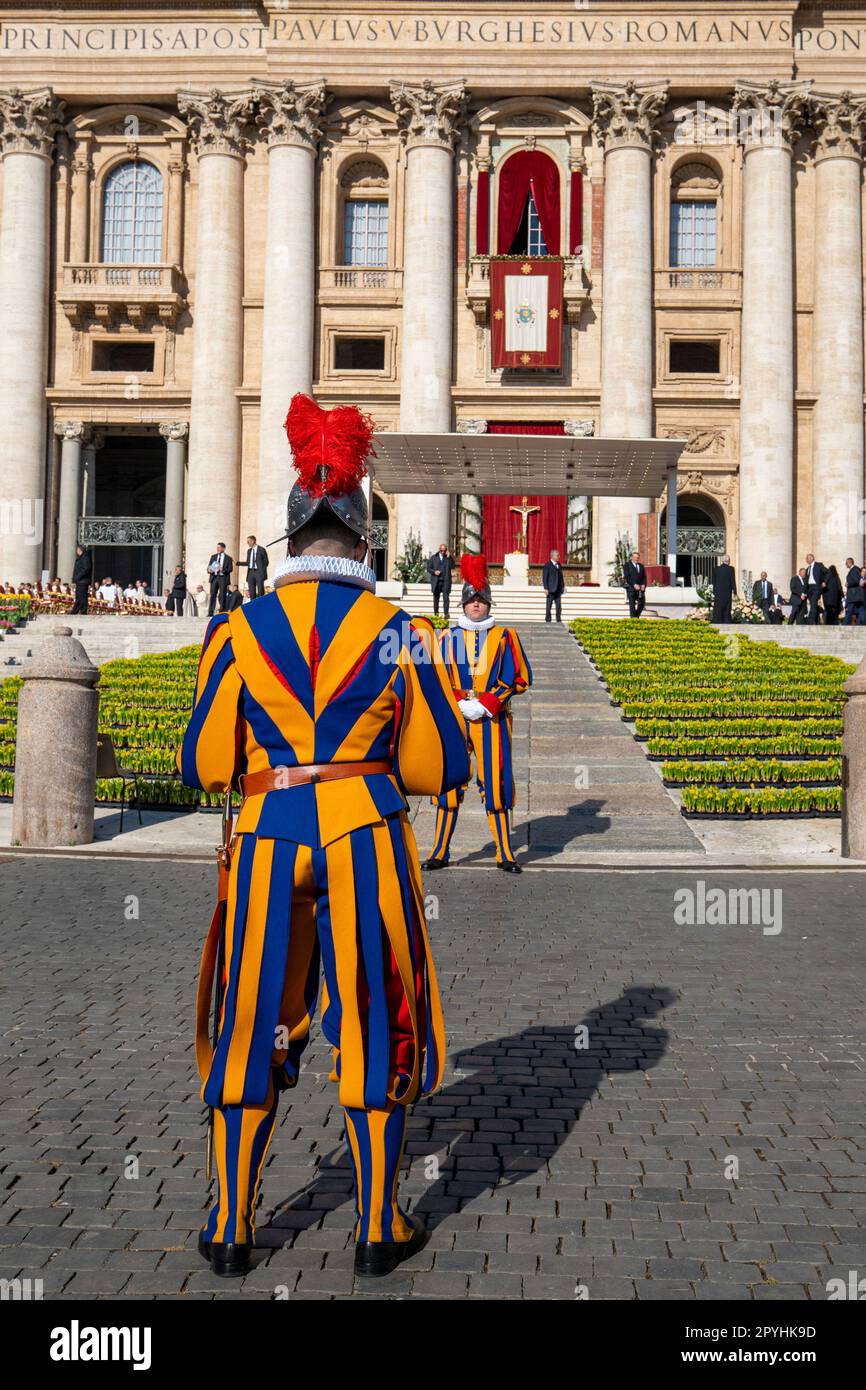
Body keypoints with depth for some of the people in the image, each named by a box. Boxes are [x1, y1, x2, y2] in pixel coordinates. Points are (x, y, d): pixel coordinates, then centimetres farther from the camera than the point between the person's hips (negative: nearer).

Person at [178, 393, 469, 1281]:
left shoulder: (239, 630, -2)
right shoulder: (396, 631, -3)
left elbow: (205, 766, 0)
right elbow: (441, 766, -2)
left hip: (268, 841, 1)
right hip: (368, 843, -1)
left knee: (254, 1026, 14)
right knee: (373, 1025, 11)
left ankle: (230, 1230, 25)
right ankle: (378, 1231, 21)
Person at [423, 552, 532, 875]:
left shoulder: (505, 637, 3)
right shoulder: (448, 636, 6)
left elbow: (520, 679, 0)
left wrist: (486, 705, -11)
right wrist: (461, 704, -9)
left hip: (493, 720, -1)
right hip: (454, 718, 1)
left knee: (496, 783, -1)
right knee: (448, 783, 3)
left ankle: (504, 853, 9)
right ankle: (440, 851, 12)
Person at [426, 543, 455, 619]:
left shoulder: (449, 558, 7)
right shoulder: (433, 558, 11)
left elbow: (452, 566, -7)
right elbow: (428, 568, 9)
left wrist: (449, 557, -14)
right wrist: (434, 572, -9)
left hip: (446, 581, -2)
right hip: (436, 581, 2)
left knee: (446, 598, -10)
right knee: (436, 598, 9)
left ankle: (446, 614, -12)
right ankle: (436, 613, 19)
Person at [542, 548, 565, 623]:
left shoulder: (559, 565, 14)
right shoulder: (547, 565, -6)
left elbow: (561, 576, 18)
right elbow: (544, 577, -9)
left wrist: (563, 586, 12)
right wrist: (545, 588, -16)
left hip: (558, 589, 6)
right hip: (551, 589, -6)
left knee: (559, 605, 3)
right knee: (548, 606, 0)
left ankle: (559, 620, 5)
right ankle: (548, 621, 4)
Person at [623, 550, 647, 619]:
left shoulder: (641, 566, 17)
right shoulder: (627, 565, 1)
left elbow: (644, 577, 12)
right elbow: (627, 577, -9)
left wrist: (643, 585, -7)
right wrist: (634, 585, -19)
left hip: (641, 588, 5)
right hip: (631, 588, -5)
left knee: (642, 603, 3)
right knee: (632, 604, -5)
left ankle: (637, 616, 19)